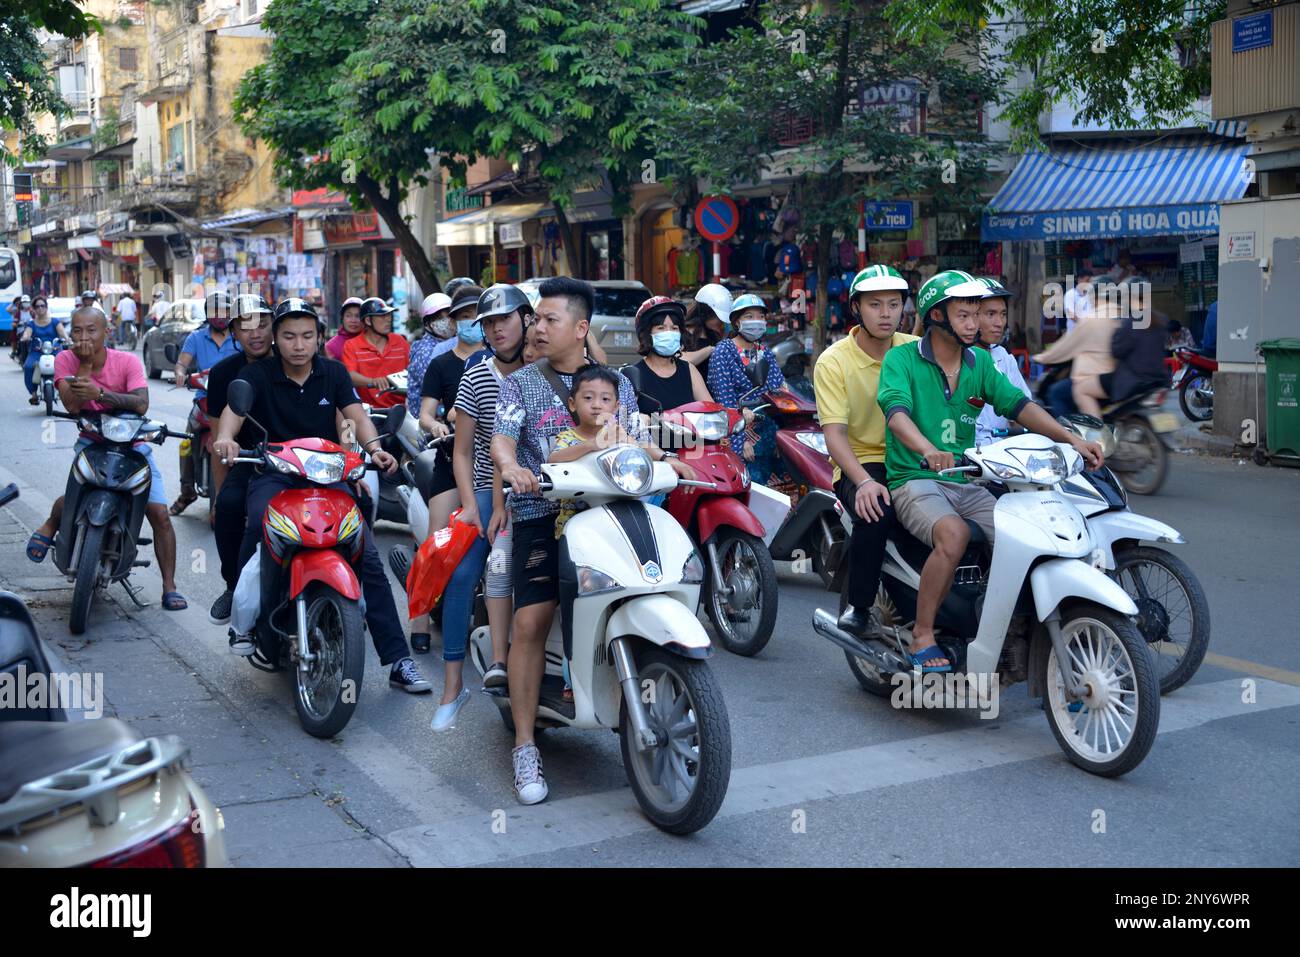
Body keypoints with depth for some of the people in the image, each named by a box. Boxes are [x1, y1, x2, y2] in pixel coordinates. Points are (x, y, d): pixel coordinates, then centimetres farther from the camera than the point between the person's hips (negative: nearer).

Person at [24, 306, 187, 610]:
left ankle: (169, 586, -1)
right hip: (91, 441, 0)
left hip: (132, 443, 0)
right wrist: (85, 363, -23)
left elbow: (141, 404, -27)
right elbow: (72, 406, -21)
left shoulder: (128, 361, -11)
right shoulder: (66, 359, -7)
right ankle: (50, 525, 13)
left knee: (160, 513, -10)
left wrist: (99, 393, -38)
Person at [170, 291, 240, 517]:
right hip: (205, 398, 2)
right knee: (187, 444, -8)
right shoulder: (196, 338, 10)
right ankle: (187, 491, 8)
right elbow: (182, 361, 1)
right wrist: (180, 373, -23)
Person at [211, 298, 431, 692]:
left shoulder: (333, 373, 9)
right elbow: (234, 407, -17)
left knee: (368, 556, -11)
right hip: (274, 475, -2)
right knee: (259, 523, -36)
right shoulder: (257, 374, 1)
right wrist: (225, 438, -40)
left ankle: (398, 660, -7)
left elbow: (356, 414, -4)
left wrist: (373, 447, -25)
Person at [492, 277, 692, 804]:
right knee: (531, 620, -16)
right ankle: (525, 746, -8)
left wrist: (666, 461, -9)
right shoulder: (520, 384, 9)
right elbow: (501, 439, -5)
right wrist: (510, 465, -28)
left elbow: (635, 442, 12)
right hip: (541, 512, -2)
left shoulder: (616, 383, 16)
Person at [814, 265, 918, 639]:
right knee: (875, 511, -35)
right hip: (860, 464, -3)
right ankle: (857, 607, -16)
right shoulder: (833, 362, -4)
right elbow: (834, 433, -13)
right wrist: (864, 481, -30)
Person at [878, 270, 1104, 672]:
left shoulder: (979, 362, 13)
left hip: (965, 483, 6)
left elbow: (1017, 404, 1)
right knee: (954, 533, -34)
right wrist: (928, 450, -43)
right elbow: (897, 411, -22)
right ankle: (921, 638, -21)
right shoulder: (901, 360, -4)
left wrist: (1071, 437, -15)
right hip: (914, 480, -5)